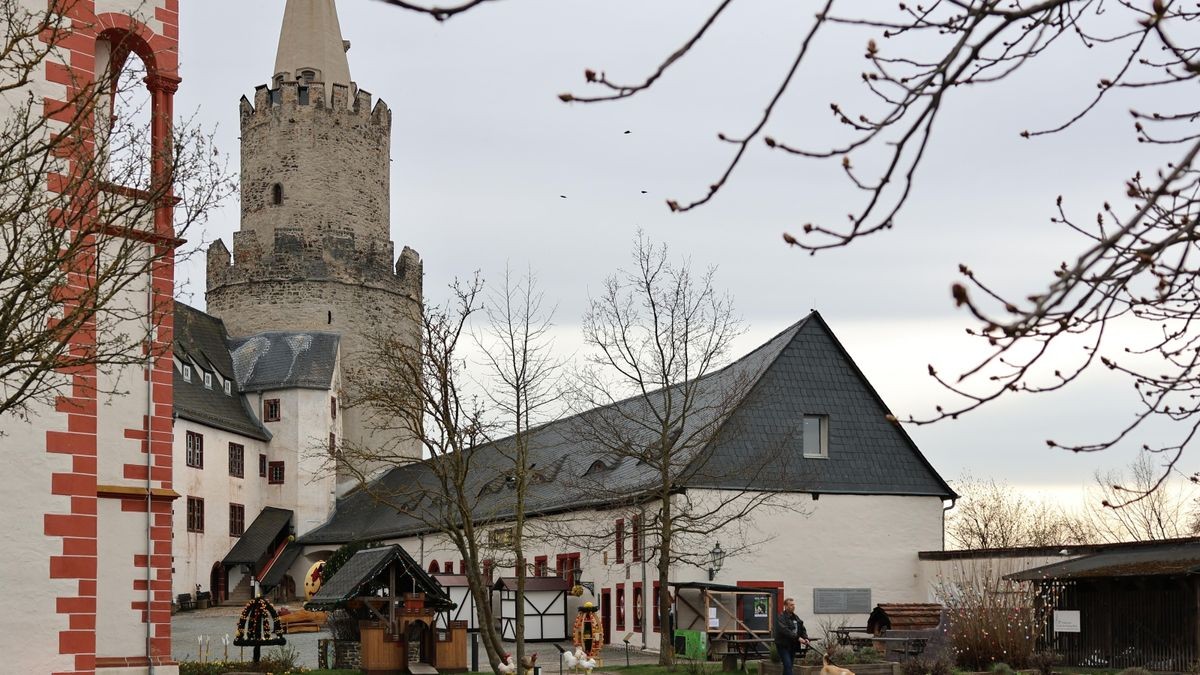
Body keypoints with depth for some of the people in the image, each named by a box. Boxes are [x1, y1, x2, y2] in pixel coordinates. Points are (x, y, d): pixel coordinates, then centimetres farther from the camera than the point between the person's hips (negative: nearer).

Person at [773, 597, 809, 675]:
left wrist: (805, 638, -8)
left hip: (793, 646, 8)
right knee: (788, 666, -15)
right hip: (783, 646, -8)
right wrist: (798, 638, -27)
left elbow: (802, 629, 13)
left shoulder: (796, 617, 14)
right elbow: (785, 631, -24)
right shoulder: (781, 618, -12)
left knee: (789, 667, 12)